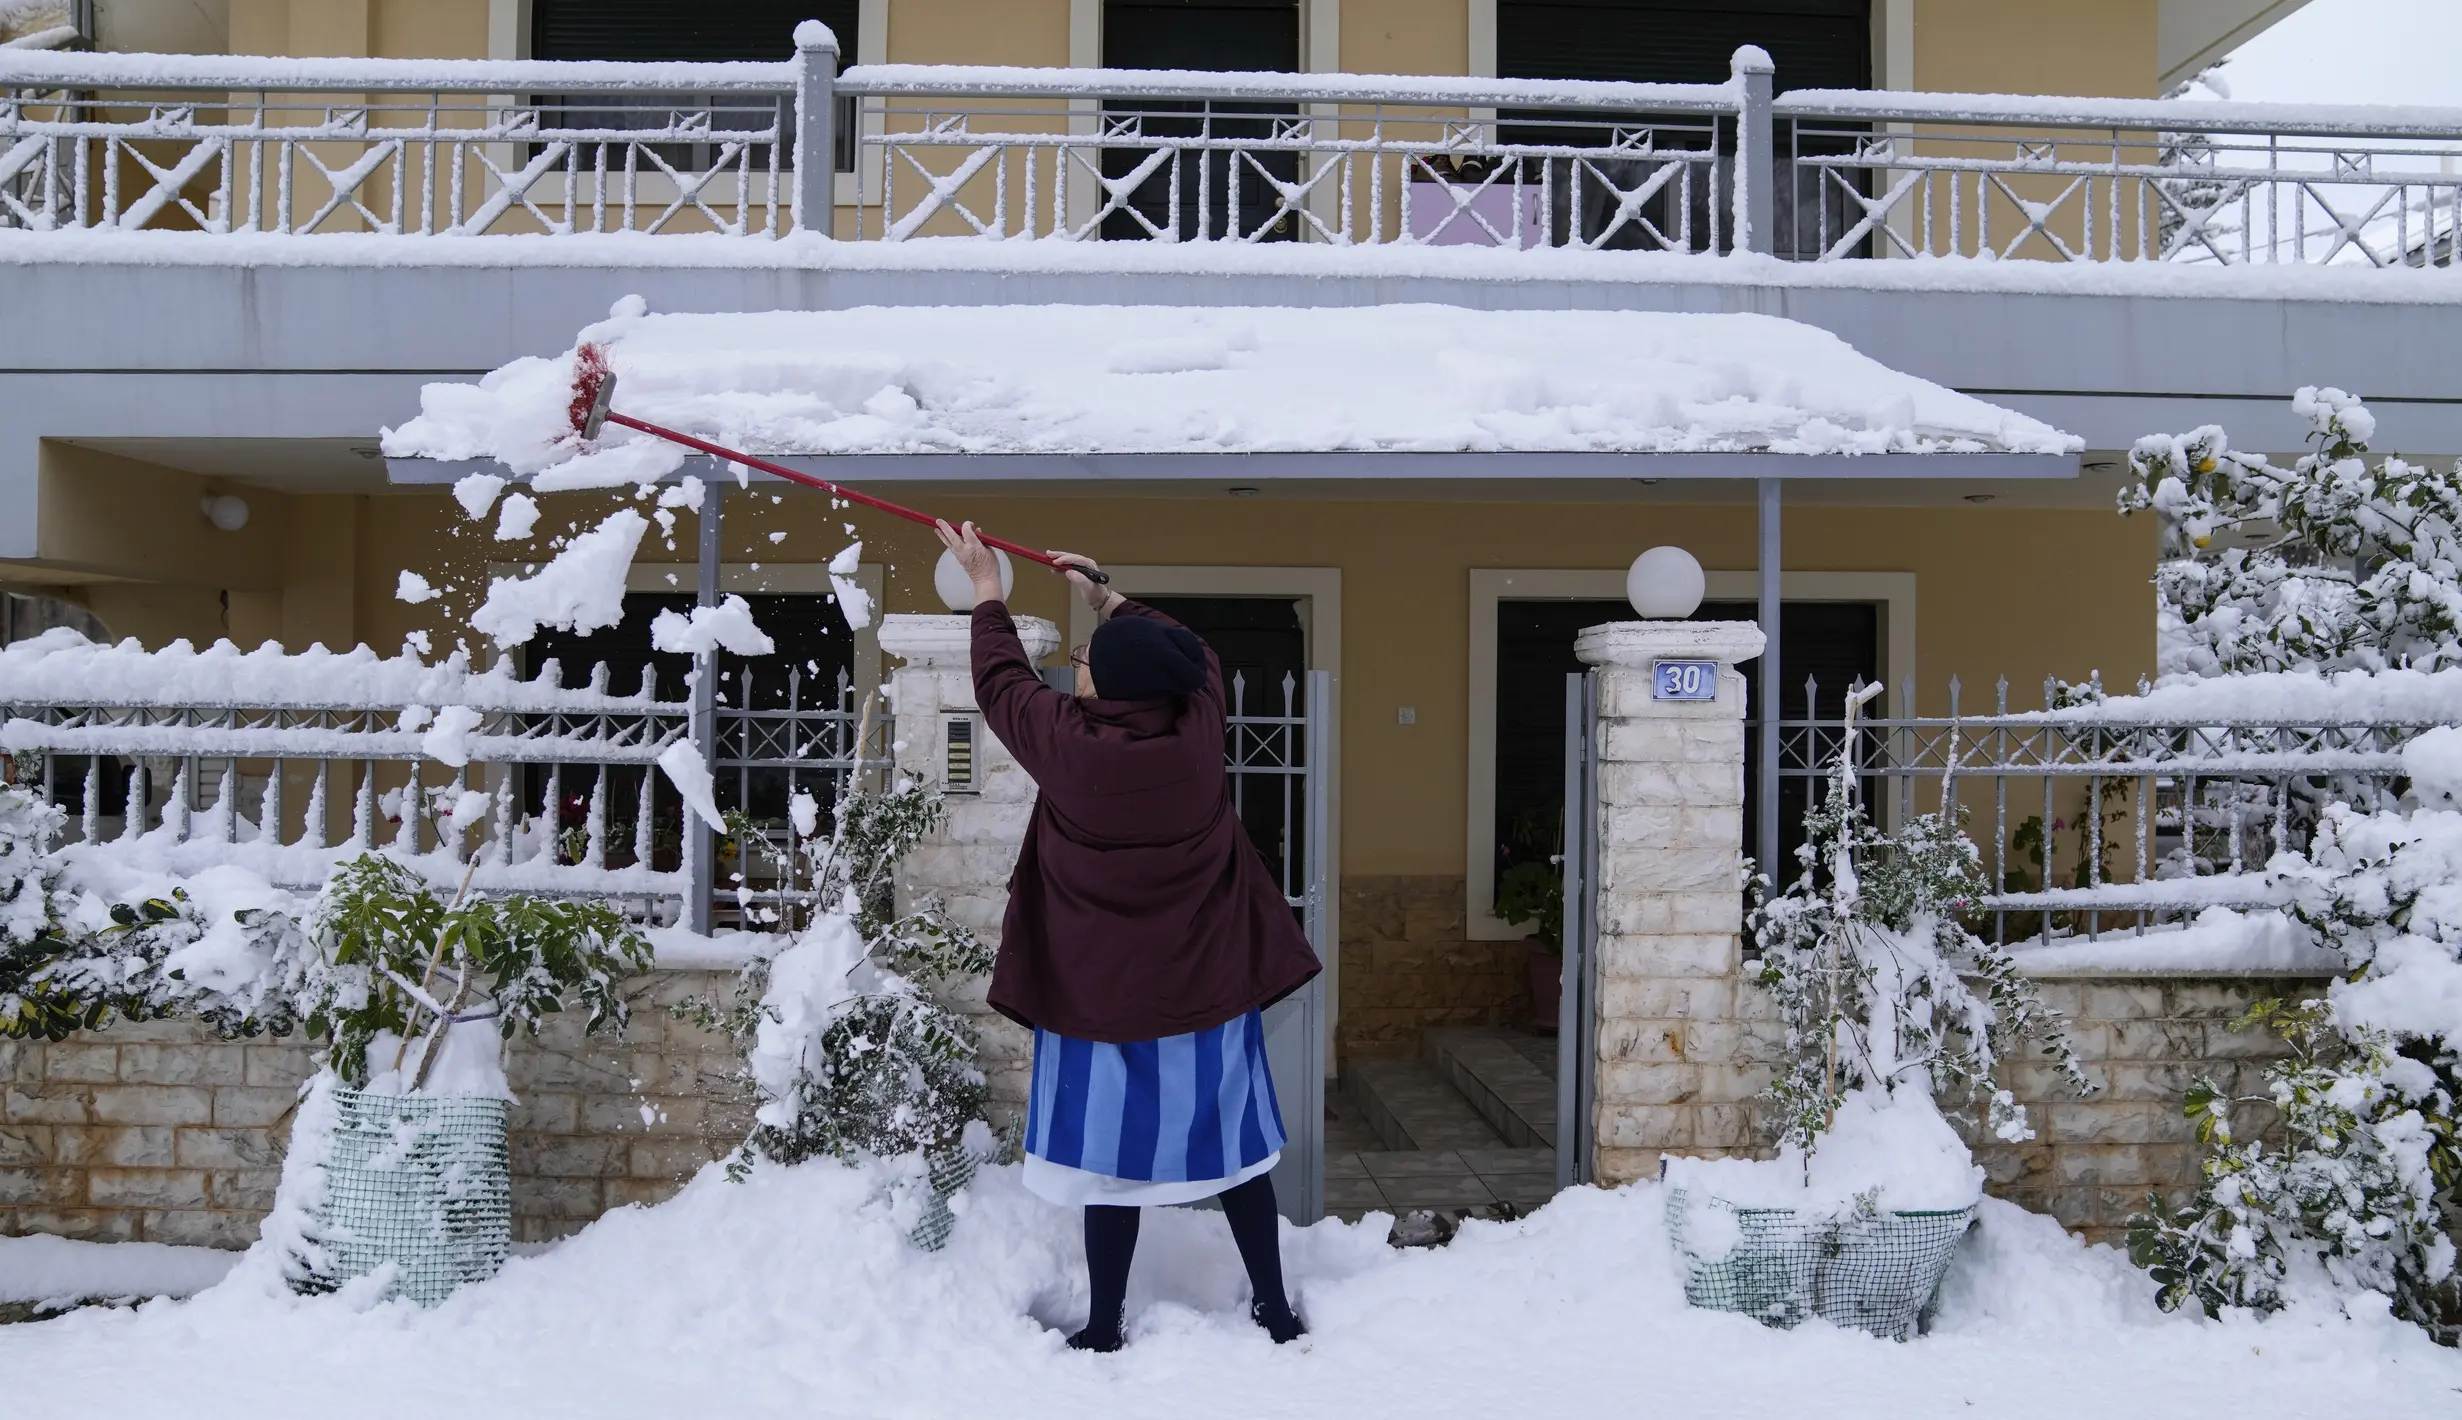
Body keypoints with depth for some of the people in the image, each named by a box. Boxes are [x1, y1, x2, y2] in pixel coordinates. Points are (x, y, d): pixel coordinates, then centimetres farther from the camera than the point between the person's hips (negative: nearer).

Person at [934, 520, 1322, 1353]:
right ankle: (1275, 1311, 25)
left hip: (1103, 998, -3)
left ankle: (1103, 1331, 20)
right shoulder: (1199, 730, -10)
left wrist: (987, 589, 15)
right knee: (1233, 1148, 14)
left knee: (1113, 1157, 8)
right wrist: (1103, 596, 22)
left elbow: (1002, 682, 1)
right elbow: (1186, 654, 13)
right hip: (1208, 988, 3)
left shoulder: (1067, 745, -18)